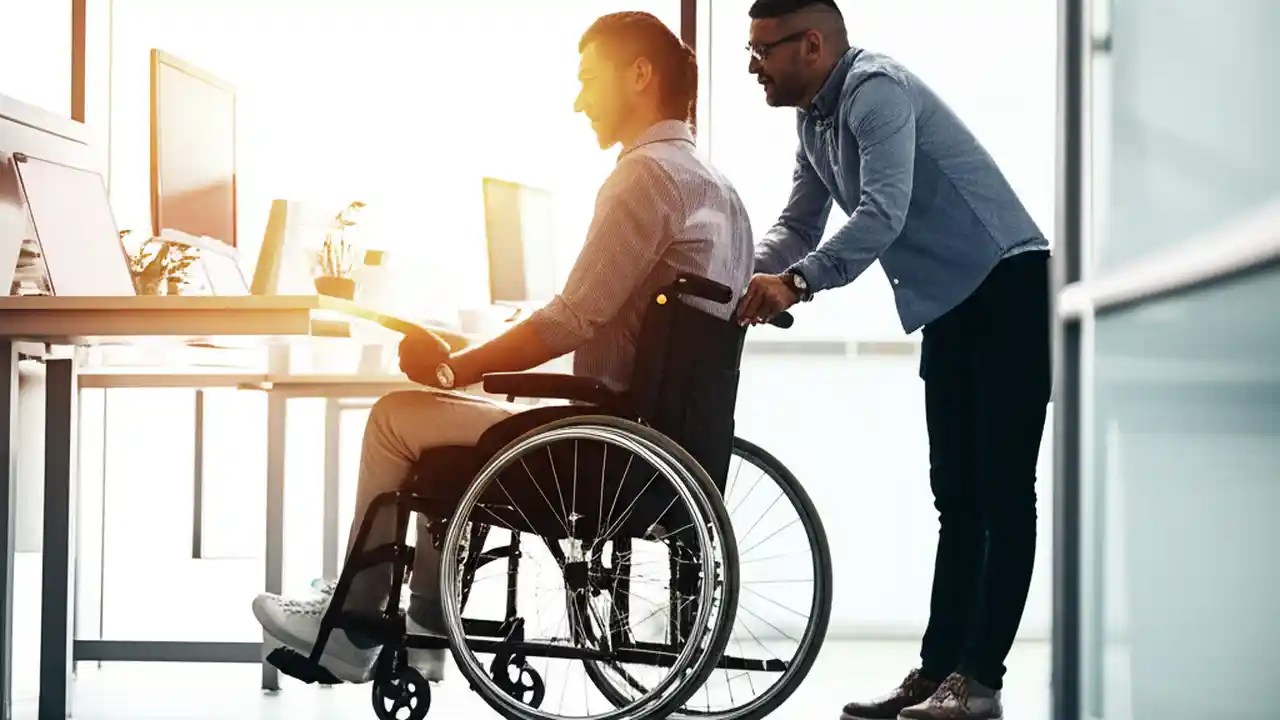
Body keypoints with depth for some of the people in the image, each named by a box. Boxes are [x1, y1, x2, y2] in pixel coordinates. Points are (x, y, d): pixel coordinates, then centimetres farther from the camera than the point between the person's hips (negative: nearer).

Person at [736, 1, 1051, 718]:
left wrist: (797, 282, -33)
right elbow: (798, 226, 18)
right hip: (951, 307, 10)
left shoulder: (876, 89, -18)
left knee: (1003, 492, -7)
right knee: (958, 497, 9)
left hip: (1011, 290, -10)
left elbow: (883, 215, -29)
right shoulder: (814, 120, 11)